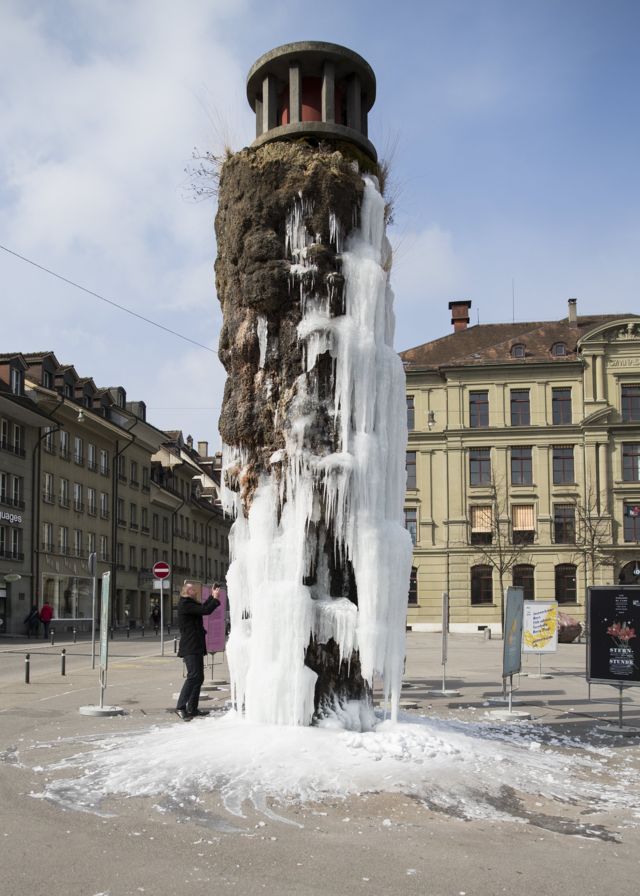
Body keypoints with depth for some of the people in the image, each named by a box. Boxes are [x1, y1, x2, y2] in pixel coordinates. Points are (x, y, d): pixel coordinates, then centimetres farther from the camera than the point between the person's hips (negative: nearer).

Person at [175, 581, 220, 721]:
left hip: (196, 647, 11)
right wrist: (215, 598, -9)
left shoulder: (189, 603, 18)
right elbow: (205, 610, -21)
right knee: (193, 676, -18)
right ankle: (180, 707, -19)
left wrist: (212, 596, 22)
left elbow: (202, 607, 29)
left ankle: (192, 708, 17)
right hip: (190, 648, -11)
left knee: (199, 677, 12)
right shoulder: (185, 604, -15)